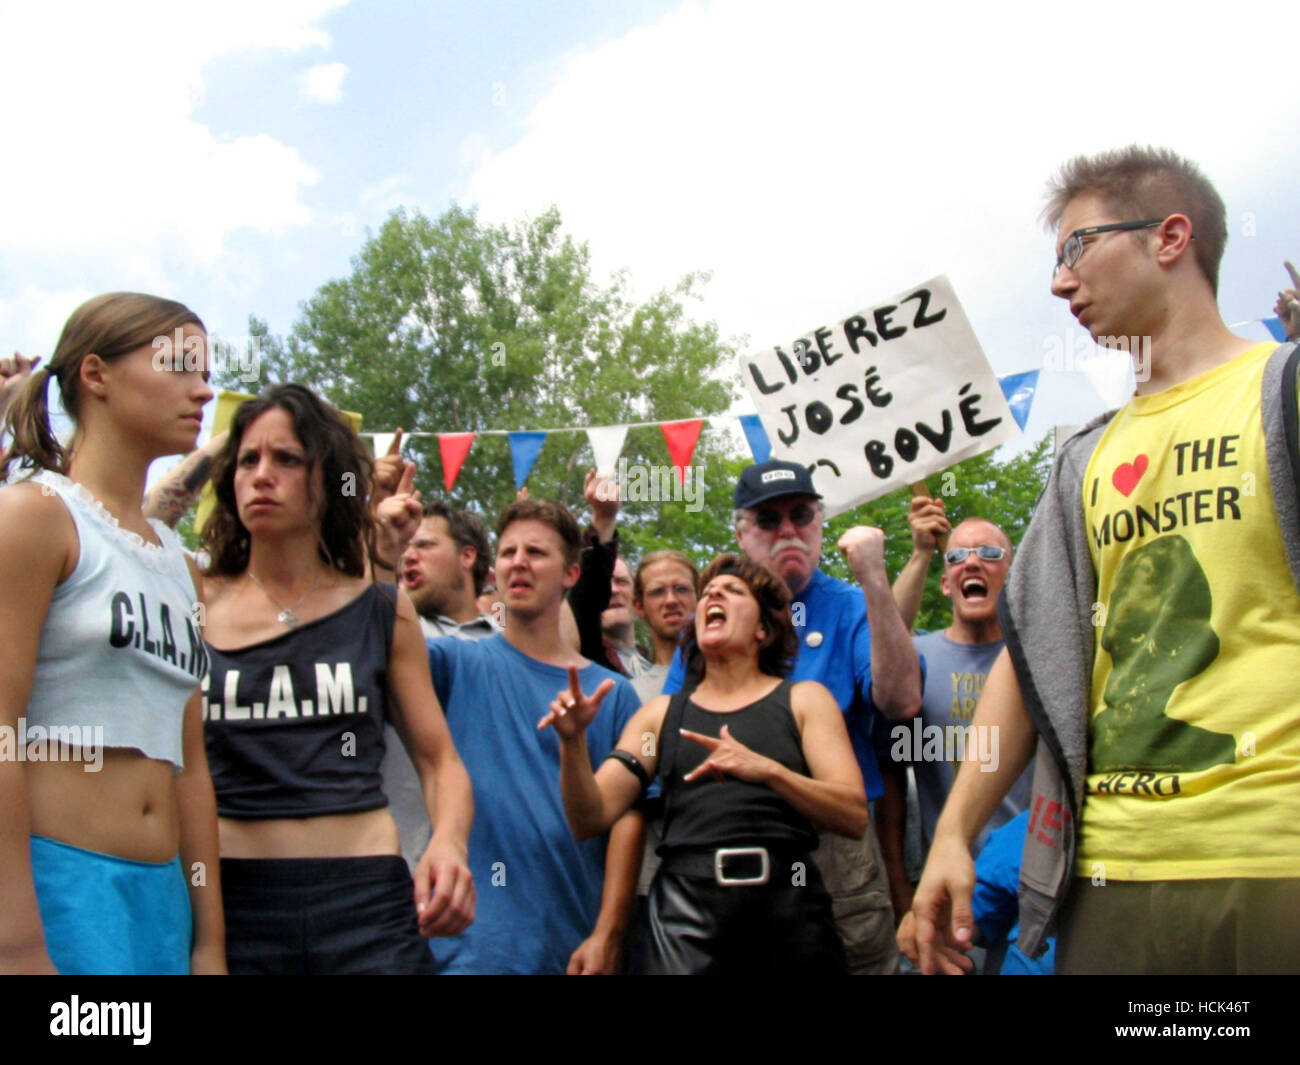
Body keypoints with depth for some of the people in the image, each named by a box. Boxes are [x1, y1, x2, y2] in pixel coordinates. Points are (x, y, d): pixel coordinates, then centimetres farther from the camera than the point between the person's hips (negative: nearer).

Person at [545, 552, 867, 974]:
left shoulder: (804, 700, 8)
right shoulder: (661, 713, 14)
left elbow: (855, 817, -5)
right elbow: (590, 819, 6)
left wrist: (766, 769, -20)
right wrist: (573, 741, -12)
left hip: (788, 907, -1)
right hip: (687, 909, 1)